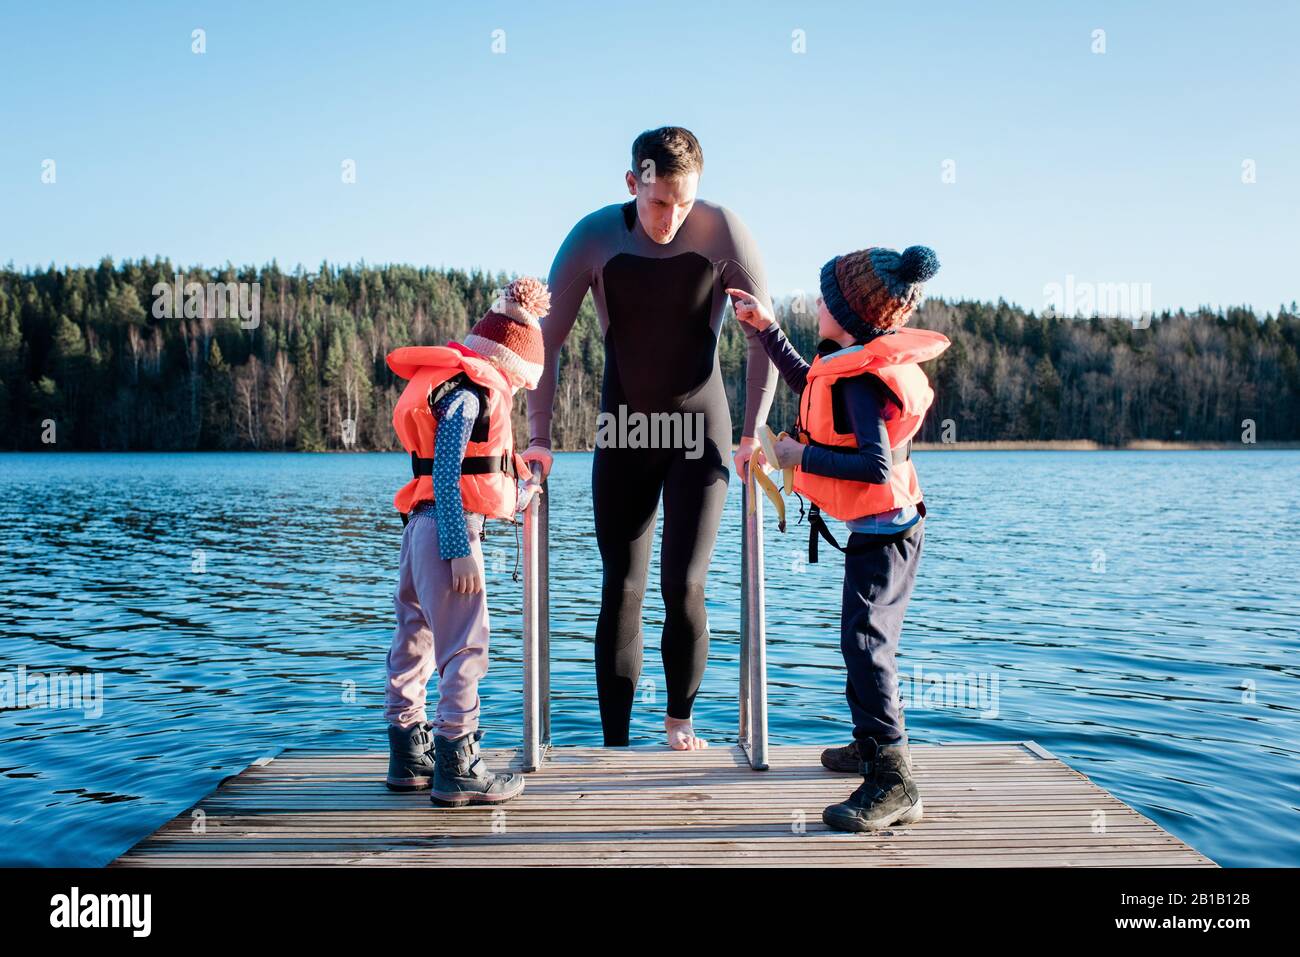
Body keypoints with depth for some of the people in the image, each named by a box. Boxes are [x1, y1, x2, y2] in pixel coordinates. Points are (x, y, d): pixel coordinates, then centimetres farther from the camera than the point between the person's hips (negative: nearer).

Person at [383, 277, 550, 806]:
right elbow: (446, 474, -19)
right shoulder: (469, 390, -10)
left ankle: (409, 756, 25)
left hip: (424, 525, 11)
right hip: (447, 528, -11)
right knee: (464, 646, -8)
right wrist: (460, 550, -22)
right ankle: (456, 769, -4)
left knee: (415, 640, 14)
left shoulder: (462, 388, 19)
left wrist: (517, 499, 33)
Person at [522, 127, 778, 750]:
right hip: (622, 436, 1)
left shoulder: (723, 232, -11)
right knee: (621, 592, 1)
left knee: (683, 587, -9)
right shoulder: (594, 237, -8)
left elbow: (763, 339, -6)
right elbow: (546, 340, -5)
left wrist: (752, 435, -10)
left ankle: (679, 718, 16)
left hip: (701, 430, -1)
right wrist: (539, 437, -9)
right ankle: (614, 747, 10)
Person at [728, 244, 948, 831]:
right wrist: (767, 330, 25)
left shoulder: (861, 379, -23)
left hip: (883, 529, -11)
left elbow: (876, 466, -31)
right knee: (864, 639, 22)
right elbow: (809, 387, 27)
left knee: (864, 643, -14)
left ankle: (894, 785, -13)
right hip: (880, 527, 11)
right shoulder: (856, 363, 7)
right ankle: (872, 744, 38)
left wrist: (801, 456, -22)